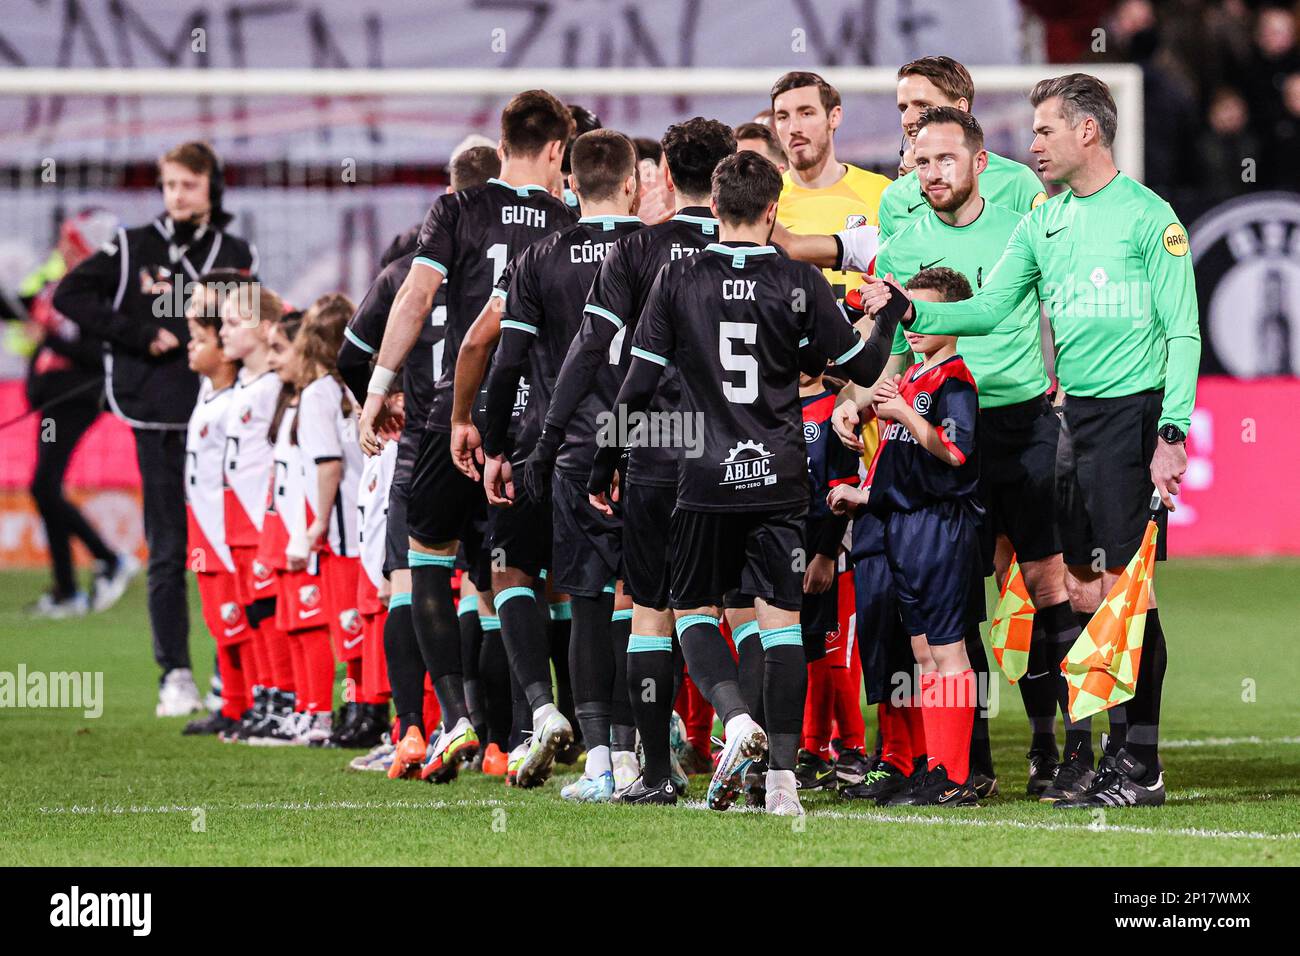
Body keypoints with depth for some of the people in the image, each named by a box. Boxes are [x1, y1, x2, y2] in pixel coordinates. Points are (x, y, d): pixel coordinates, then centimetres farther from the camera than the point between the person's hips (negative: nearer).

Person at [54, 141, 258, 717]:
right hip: (158, 416, 0)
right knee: (167, 551, 1)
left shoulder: (236, 255, 10)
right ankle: (175, 675, 4)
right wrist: (142, 335, -8)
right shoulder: (133, 248, 7)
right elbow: (70, 295, -1)